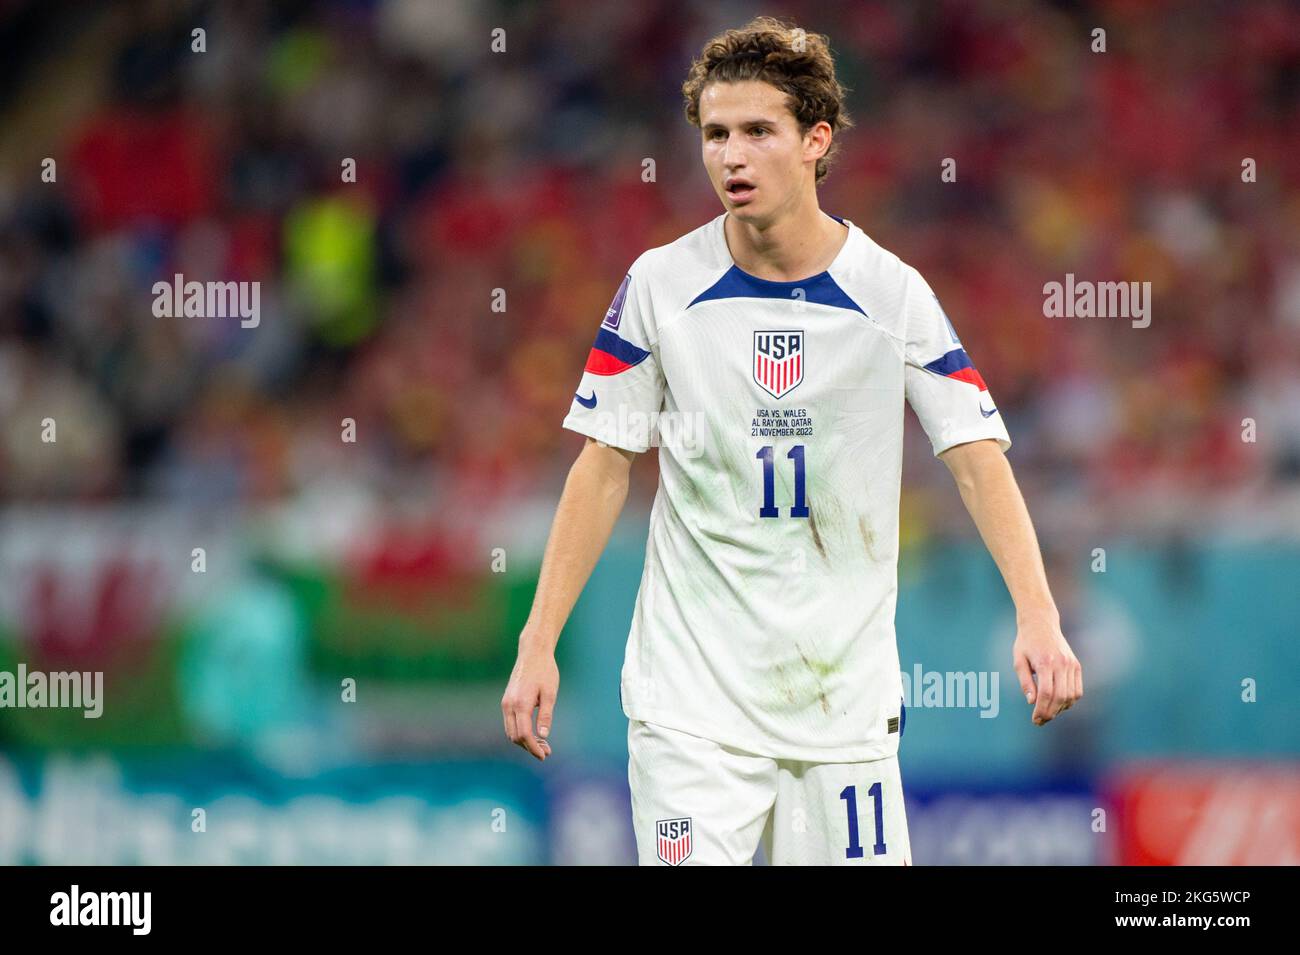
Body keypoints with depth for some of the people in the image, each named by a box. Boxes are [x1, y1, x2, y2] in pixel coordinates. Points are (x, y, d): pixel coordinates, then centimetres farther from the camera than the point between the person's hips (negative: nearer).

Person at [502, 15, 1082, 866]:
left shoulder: (892, 292, -2)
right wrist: (539, 645, -1)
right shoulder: (661, 285, -1)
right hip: (691, 691, -1)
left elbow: (978, 460, -4)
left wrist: (1038, 618, -19)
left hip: (848, 691, 1)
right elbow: (604, 468, 4)